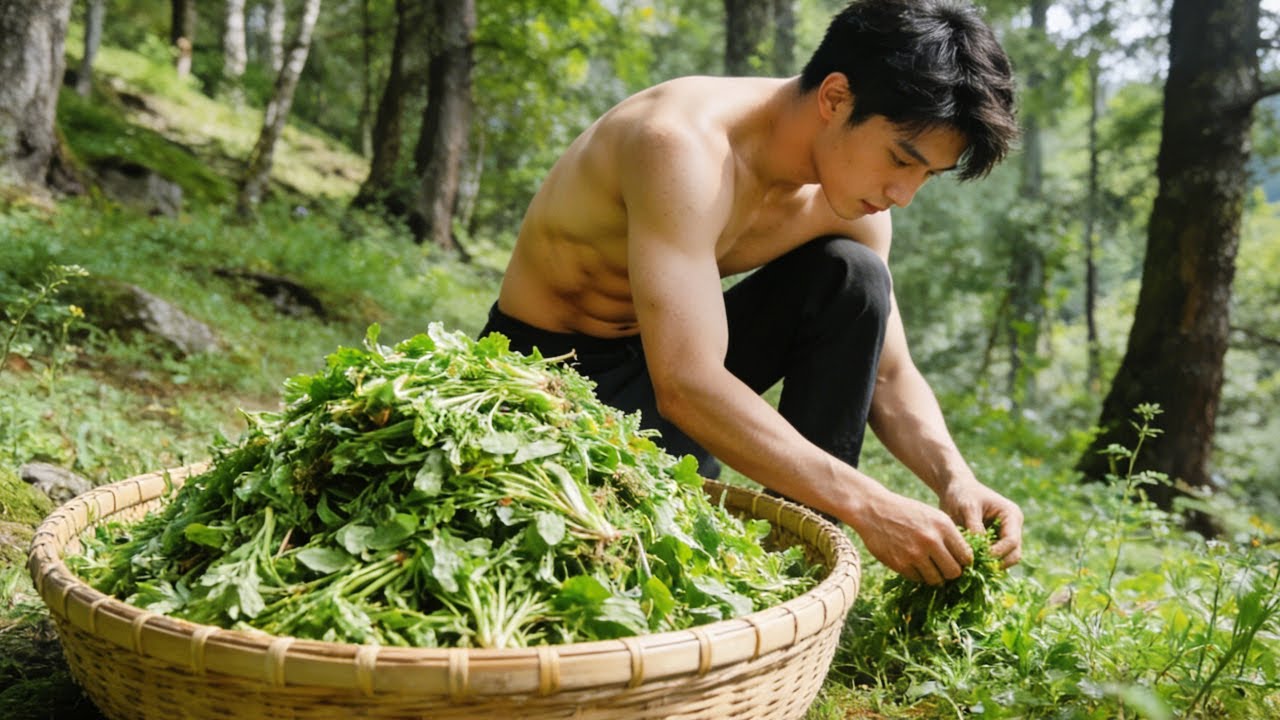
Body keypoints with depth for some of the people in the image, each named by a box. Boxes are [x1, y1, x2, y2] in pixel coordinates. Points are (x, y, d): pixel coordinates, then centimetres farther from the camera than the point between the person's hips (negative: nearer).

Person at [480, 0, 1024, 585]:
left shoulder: (851, 189, -8)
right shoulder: (686, 146, -32)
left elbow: (889, 375, -2)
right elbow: (686, 387, -38)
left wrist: (954, 479, -21)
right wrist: (867, 506, -37)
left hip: (681, 352, 7)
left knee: (853, 278, -14)